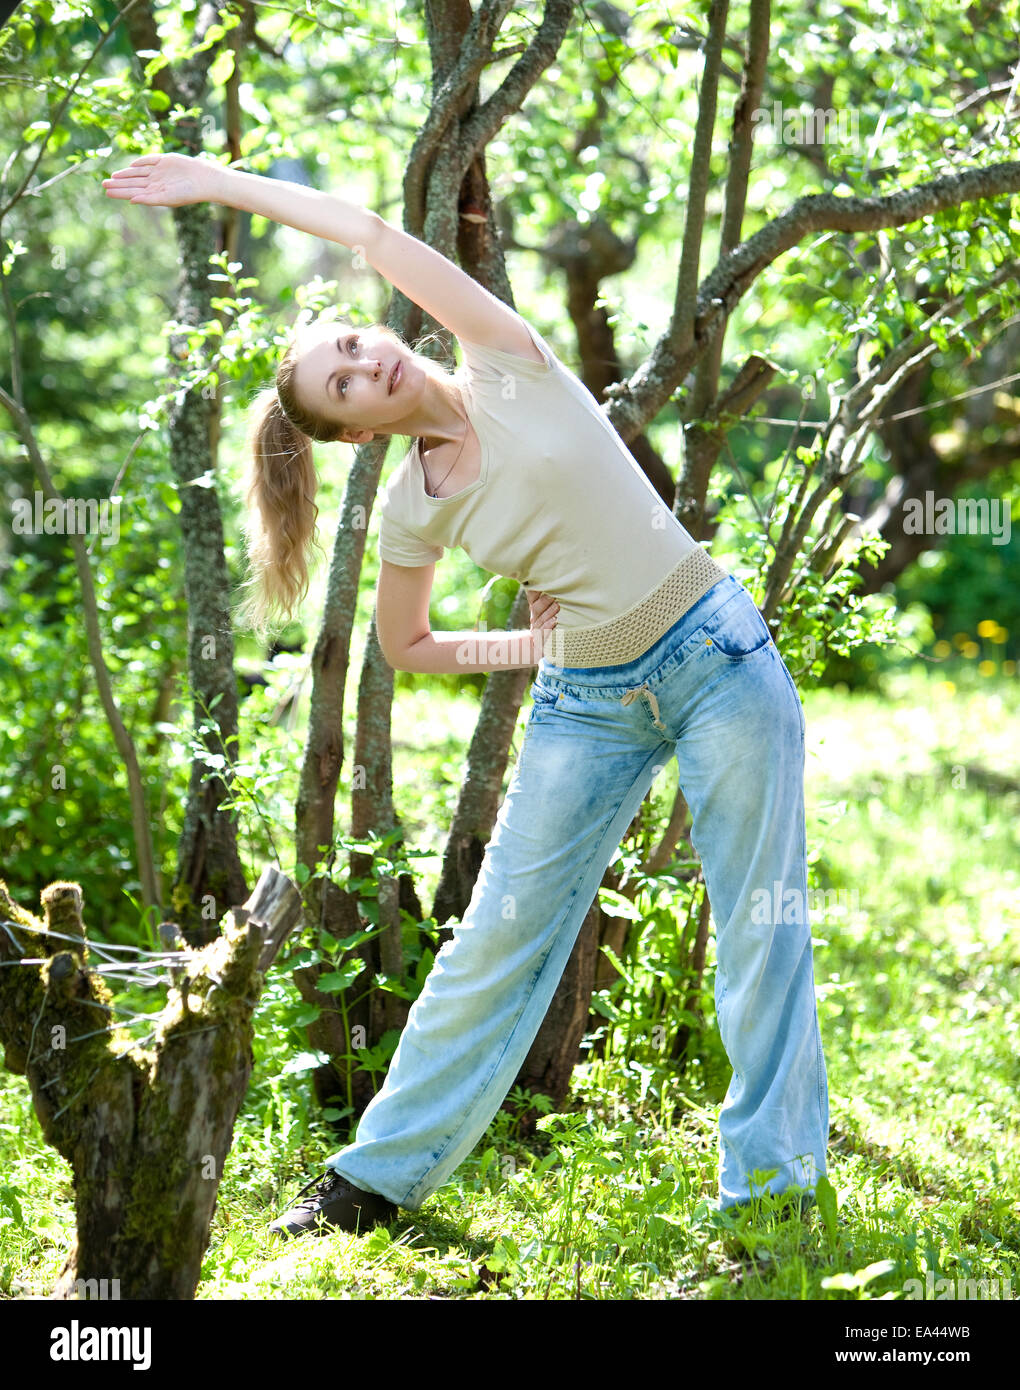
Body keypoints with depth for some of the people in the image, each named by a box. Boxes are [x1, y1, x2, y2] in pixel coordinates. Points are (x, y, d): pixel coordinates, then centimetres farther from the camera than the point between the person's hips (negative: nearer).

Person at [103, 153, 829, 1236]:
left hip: (716, 652, -2)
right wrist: (538, 646, 3)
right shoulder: (410, 512, 0)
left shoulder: (510, 368, -7)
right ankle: (378, 1176, 17)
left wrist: (226, 183, -7)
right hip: (590, 704, 2)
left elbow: (373, 233, -14)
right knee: (499, 935, 5)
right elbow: (404, 646, 15)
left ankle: (776, 1183, 10)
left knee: (761, 926, -1)